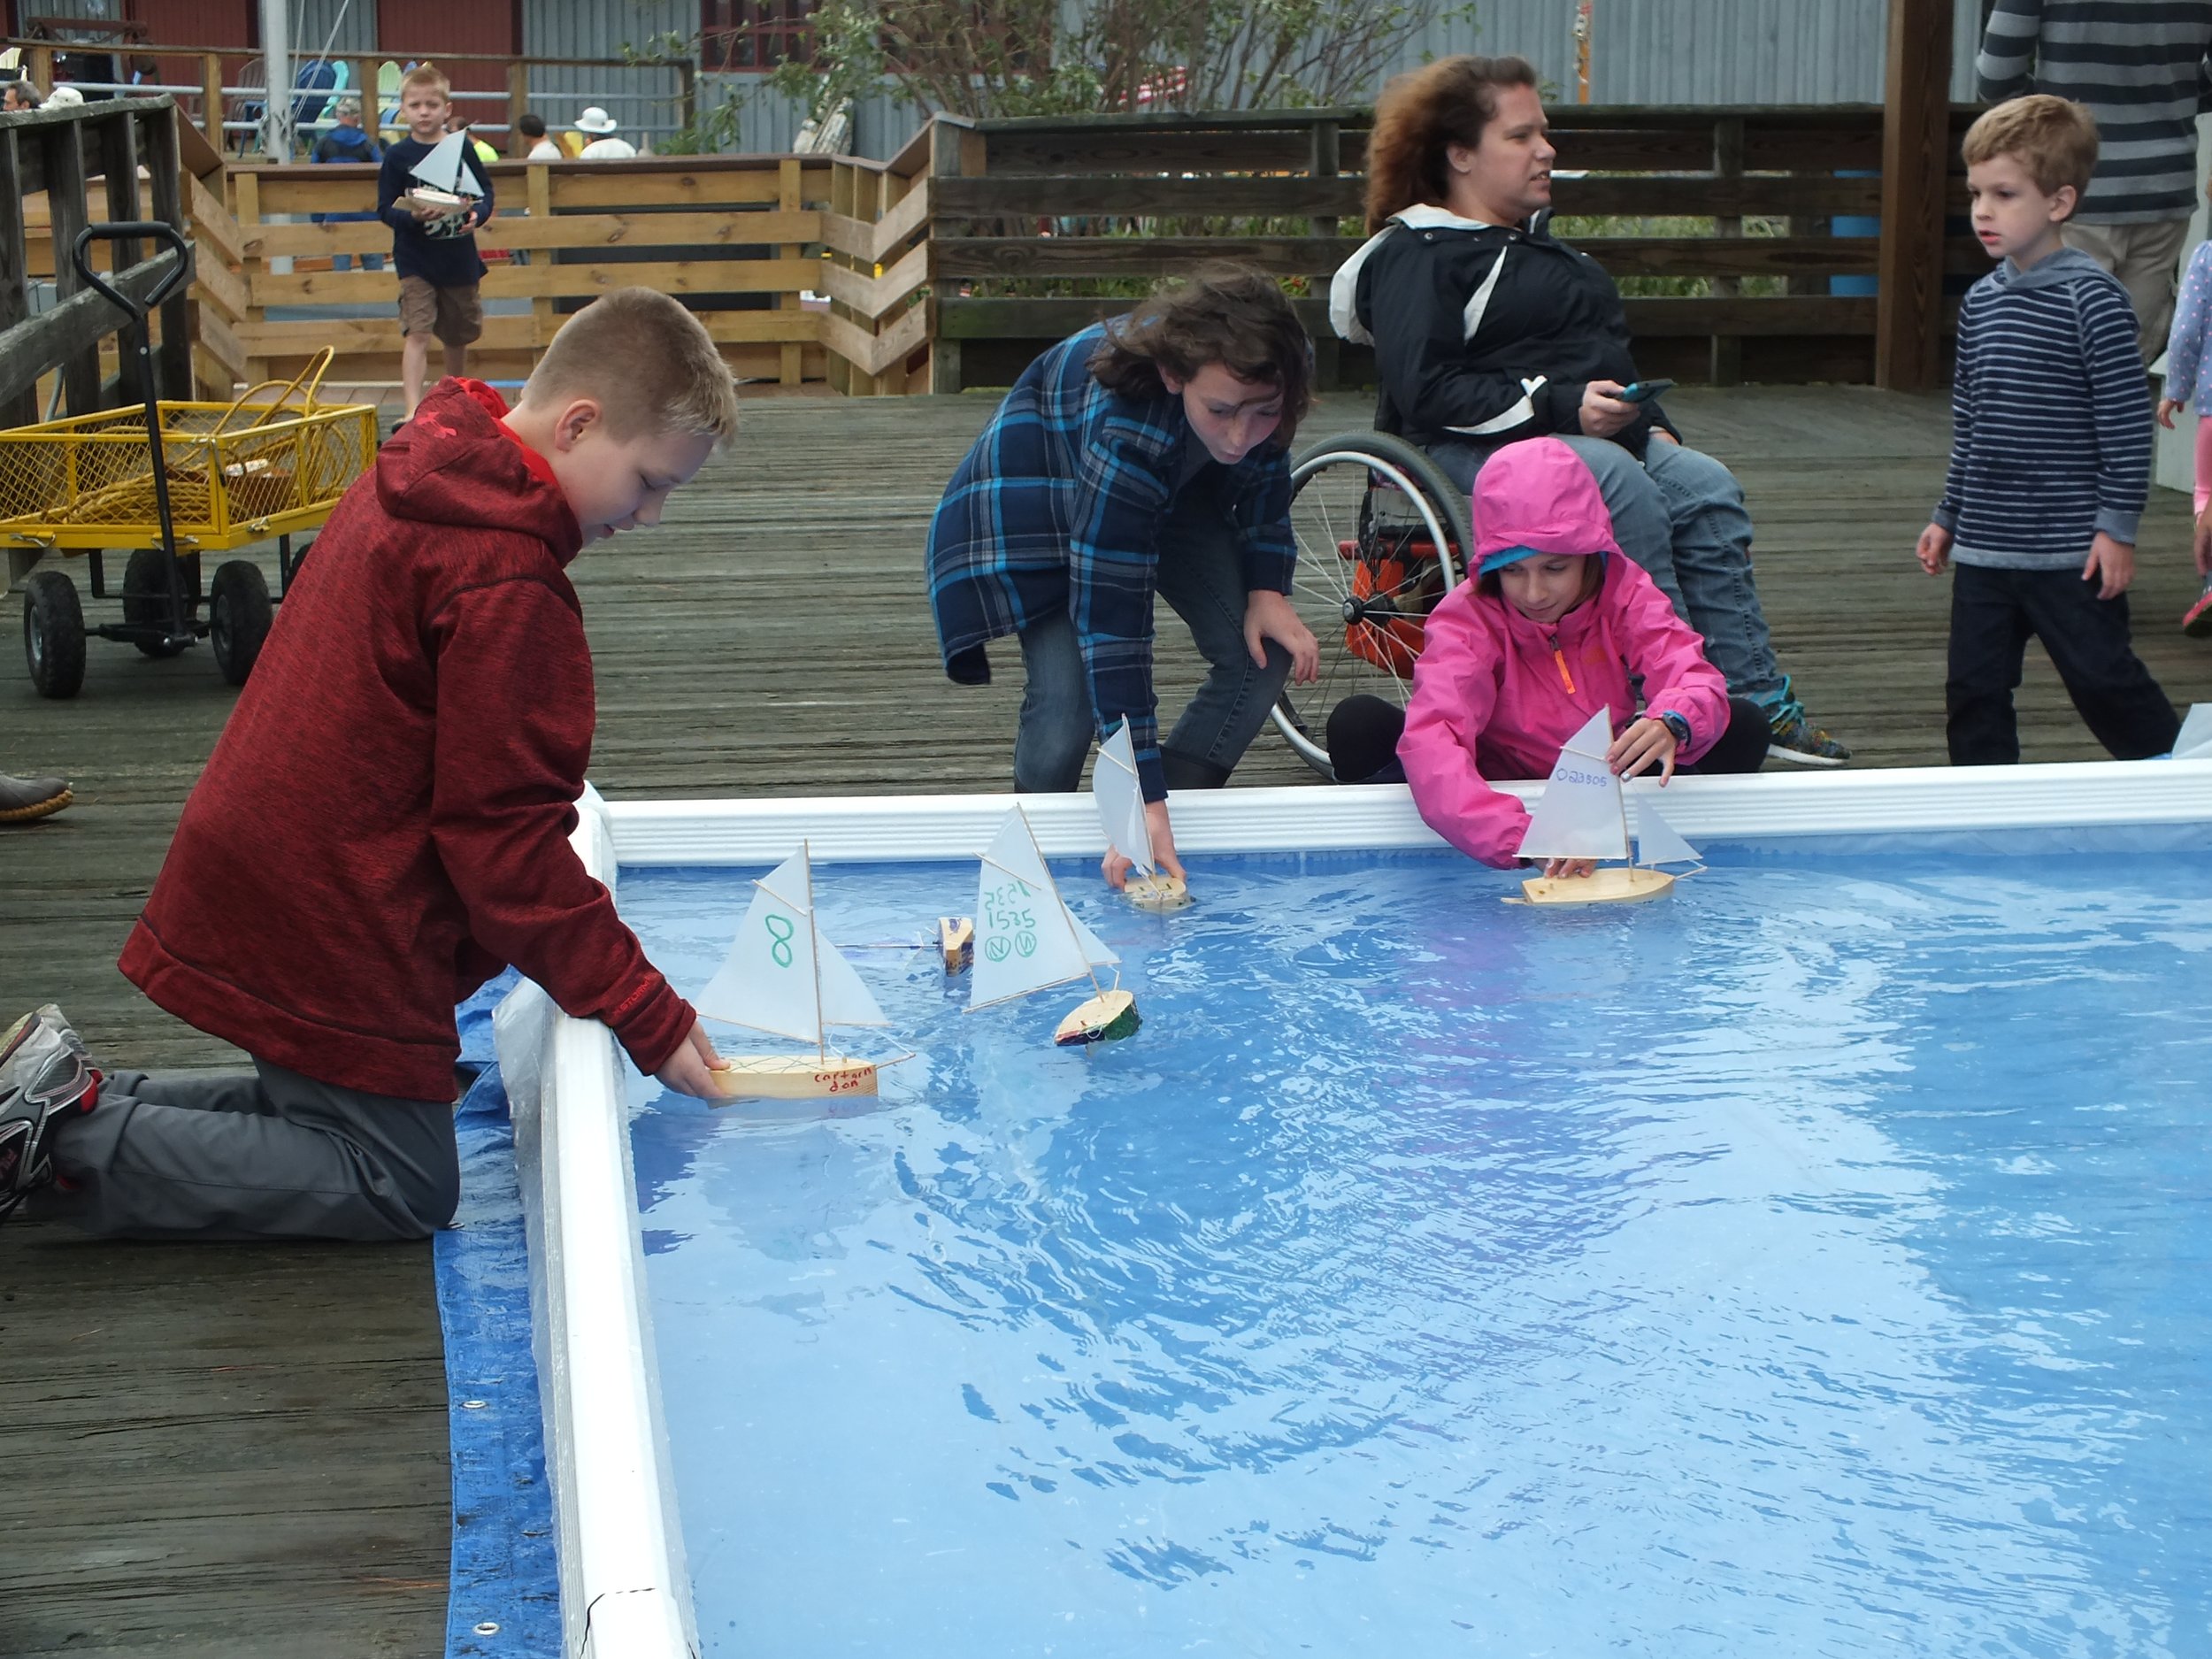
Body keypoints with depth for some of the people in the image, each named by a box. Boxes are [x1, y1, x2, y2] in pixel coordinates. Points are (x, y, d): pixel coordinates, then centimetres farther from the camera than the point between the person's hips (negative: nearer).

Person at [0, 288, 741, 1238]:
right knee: (402, 1190, -1)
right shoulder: (506, 583, -22)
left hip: (254, 885, 10)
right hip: (332, 935, -10)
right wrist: (651, 1019, -15)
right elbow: (504, 838, -20)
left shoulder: (416, 485, 10)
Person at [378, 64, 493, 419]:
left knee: (458, 335, 17)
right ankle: (413, 410, -21)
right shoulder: (397, 156, -5)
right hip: (416, 260, -3)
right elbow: (386, 209, -7)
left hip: (459, 258, 3)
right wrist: (413, 216, -27)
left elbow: (486, 192, 5)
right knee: (417, 333, -15)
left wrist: (476, 214, -16)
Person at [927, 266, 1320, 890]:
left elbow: (1264, 468, -3)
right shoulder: (1126, 433, -45)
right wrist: (1143, 804, -45)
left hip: (1180, 488, 5)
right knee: (1069, 700, -22)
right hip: (1042, 483, -5)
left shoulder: (1266, 380, -30)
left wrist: (1268, 590, -13)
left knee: (1263, 653, -13)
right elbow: (1111, 625, -43)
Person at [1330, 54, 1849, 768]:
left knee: (1706, 487, -17)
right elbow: (1427, 392, -17)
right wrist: (1560, 408, -22)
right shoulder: (1414, 256, -3)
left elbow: (1605, 352, 33)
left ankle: (1754, 699, -20)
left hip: (1593, 433, 8)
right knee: (1617, 481, -33)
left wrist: (1651, 423, 14)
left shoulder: (1536, 244, 27)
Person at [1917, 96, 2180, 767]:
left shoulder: (2092, 298, -12)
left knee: (2104, 682, 1)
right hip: (1984, 546, 7)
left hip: (2070, 552, -7)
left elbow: (2126, 420, -12)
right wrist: (1949, 515, 18)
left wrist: (2117, 526, -14)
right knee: (1973, 692, 8)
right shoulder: (1980, 300, 9)